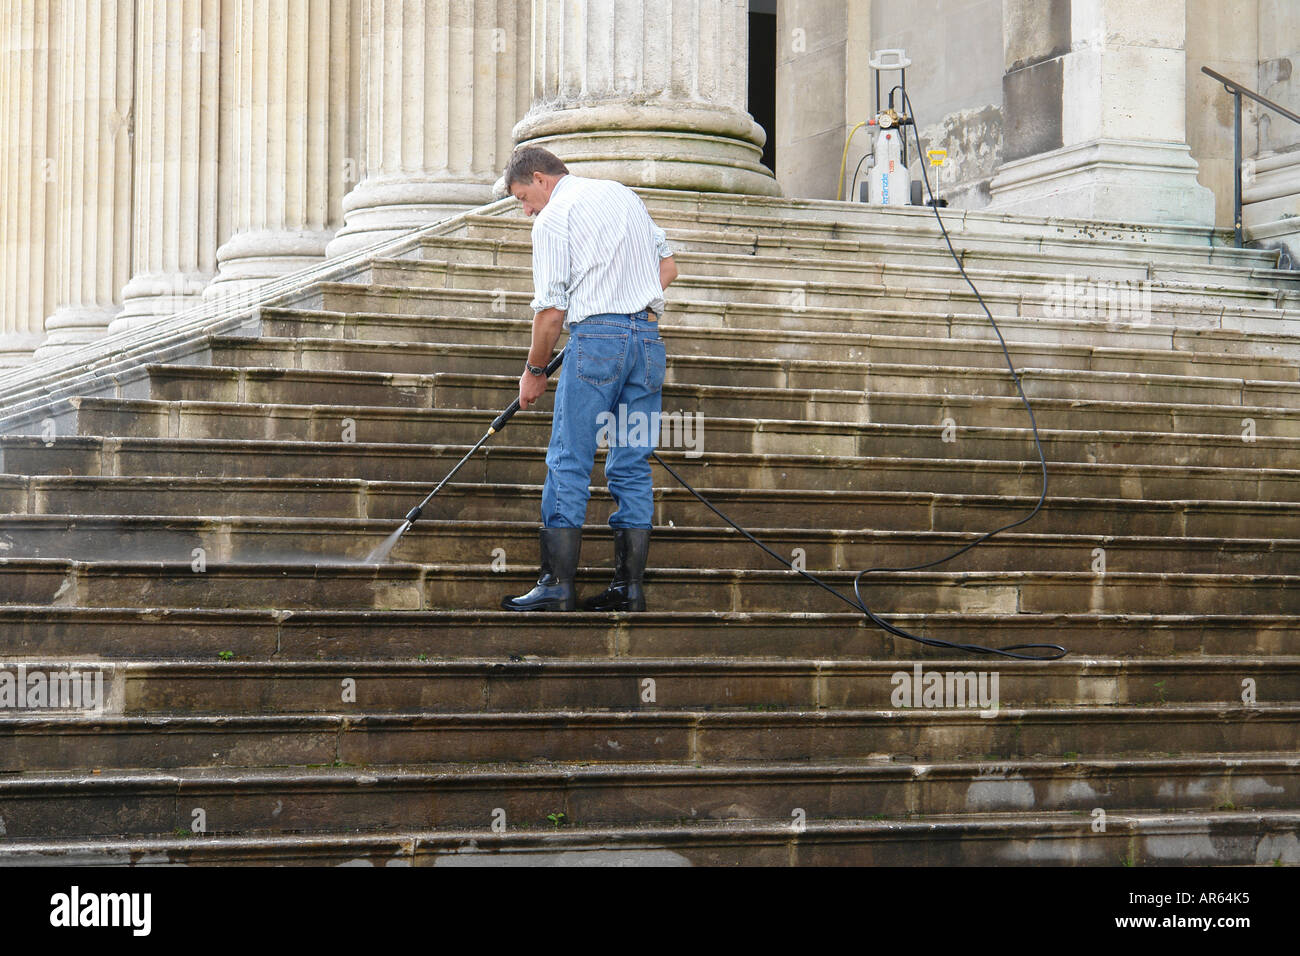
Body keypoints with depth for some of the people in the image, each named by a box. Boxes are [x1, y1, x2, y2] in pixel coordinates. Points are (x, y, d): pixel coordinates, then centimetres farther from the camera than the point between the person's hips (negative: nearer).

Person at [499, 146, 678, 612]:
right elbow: (667, 268, 21)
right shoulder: (623, 194, 19)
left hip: (596, 338, -7)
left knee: (568, 465, -3)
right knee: (633, 466, 7)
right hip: (649, 335, 7)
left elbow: (551, 309, -5)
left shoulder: (553, 217, -2)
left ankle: (557, 585, -6)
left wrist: (534, 371, 7)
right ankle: (630, 587, 6)